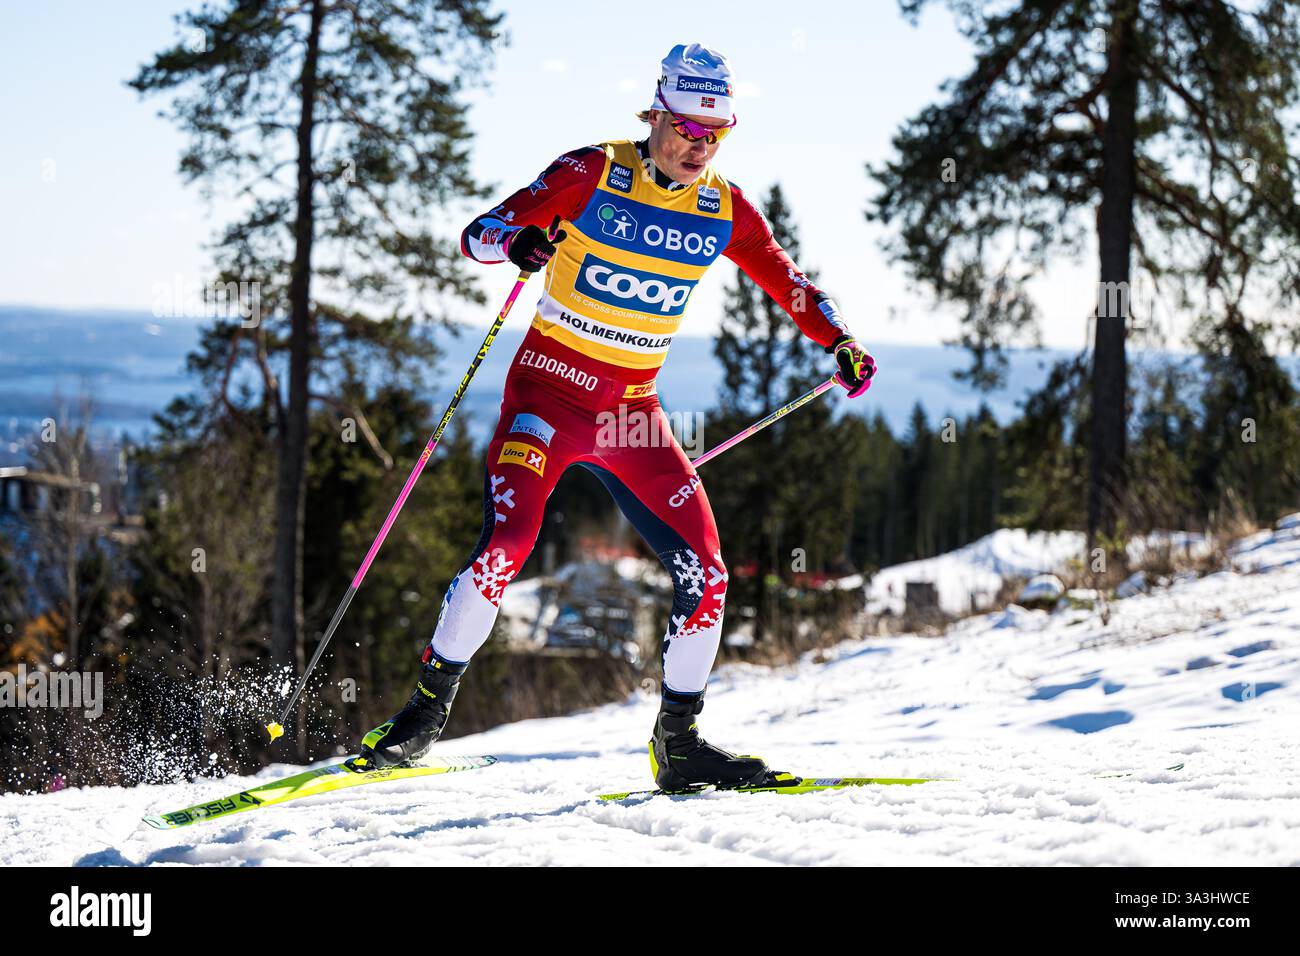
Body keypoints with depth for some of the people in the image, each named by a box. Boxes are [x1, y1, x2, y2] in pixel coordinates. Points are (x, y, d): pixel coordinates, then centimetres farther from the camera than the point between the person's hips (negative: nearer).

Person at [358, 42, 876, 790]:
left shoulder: (725, 210, 2)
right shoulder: (592, 174, -10)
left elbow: (789, 284, 14)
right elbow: (478, 233, -14)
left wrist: (840, 343, -4)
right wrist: (518, 242, -38)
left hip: (633, 410, 5)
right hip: (549, 389, -4)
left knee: (705, 573, -5)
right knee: (506, 543, -23)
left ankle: (678, 743, 11)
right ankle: (429, 708, -6)